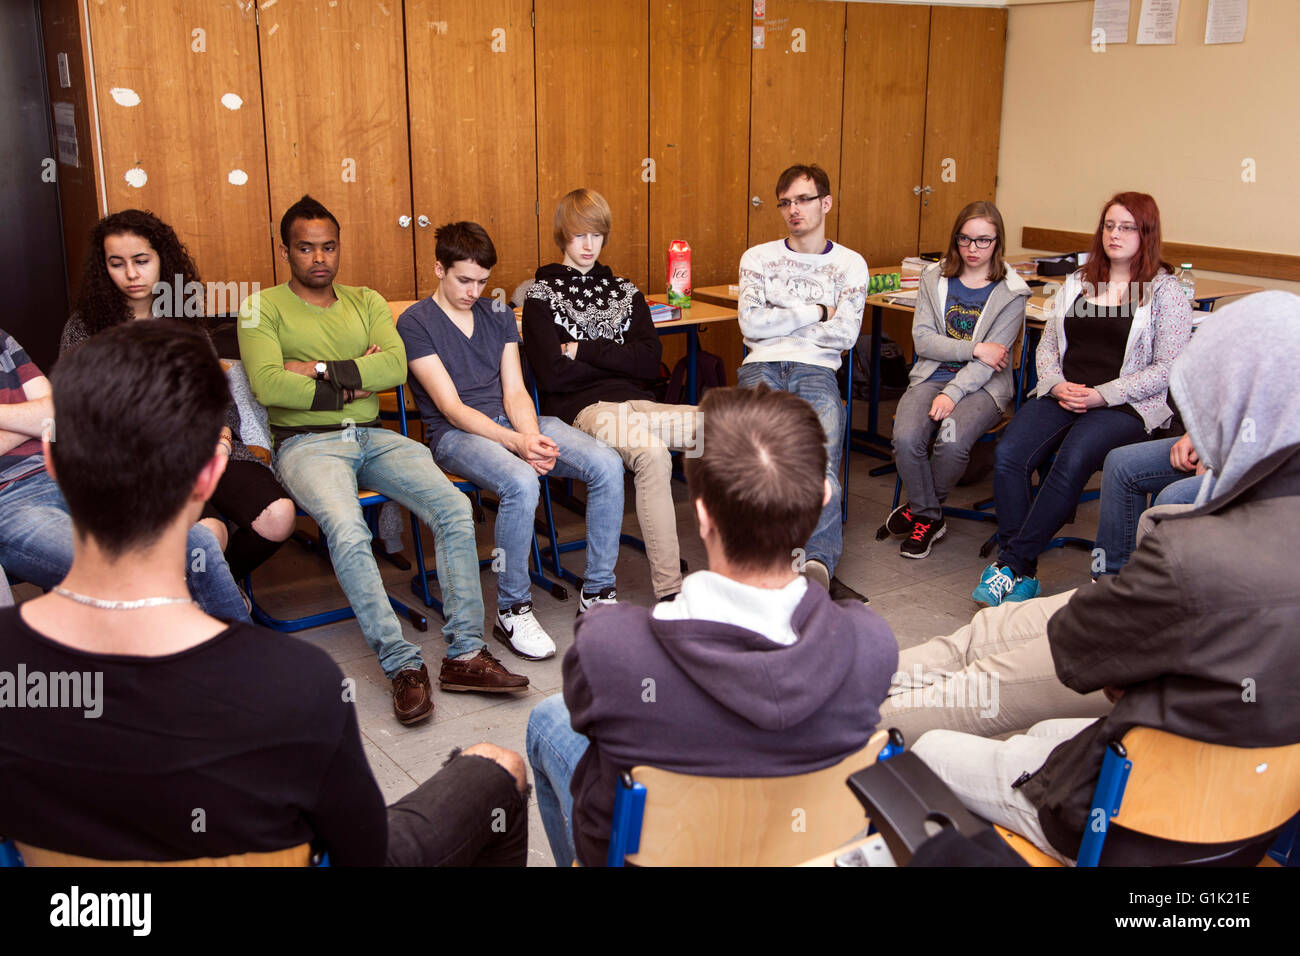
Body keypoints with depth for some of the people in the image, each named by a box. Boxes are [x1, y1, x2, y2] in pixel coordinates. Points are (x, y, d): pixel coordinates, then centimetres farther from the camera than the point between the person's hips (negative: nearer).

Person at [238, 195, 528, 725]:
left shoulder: (367, 302, 19)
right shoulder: (263, 308, 7)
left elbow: (396, 366, 0)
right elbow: (267, 385, -11)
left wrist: (321, 370, -9)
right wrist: (354, 380, -5)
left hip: (374, 436, 4)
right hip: (307, 442, -4)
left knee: (454, 507, -20)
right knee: (347, 530, -34)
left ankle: (464, 654, -17)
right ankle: (403, 666, -25)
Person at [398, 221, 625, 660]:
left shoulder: (498, 316, 17)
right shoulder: (415, 323, -2)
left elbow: (515, 391, 7)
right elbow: (451, 407, -11)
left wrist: (533, 437, -15)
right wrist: (516, 443, -24)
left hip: (514, 422, 6)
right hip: (456, 434, -6)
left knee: (608, 464, -18)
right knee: (521, 483, -37)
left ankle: (597, 592, -8)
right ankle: (512, 610, -18)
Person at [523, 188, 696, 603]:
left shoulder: (625, 291, 23)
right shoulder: (542, 296, 10)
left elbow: (650, 361, 7)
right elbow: (552, 374, -6)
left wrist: (583, 351, -1)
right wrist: (619, 359, 3)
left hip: (636, 401, 4)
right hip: (582, 409, -4)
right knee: (651, 453, -37)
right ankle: (669, 591, -36)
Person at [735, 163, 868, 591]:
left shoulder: (850, 264, 17)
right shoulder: (757, 258, 19)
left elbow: (845, 334, 3)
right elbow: (751, 323, 3)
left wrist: (778, 321, 5)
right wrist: (814, 313, 5)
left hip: (817, 369, 0)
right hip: (761, 367, 1)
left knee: (823, 466, -31)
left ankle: (817, 561, -47)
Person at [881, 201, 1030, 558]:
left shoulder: (1011, 293, -1)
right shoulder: (934, 278, 8)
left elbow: (991, 359, -9)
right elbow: (922, 338, -2)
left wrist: (953, 394, -22)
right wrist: (974, 348, -13)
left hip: (983, 386, -2)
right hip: (931, 376, 2)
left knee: (952, 441, -31)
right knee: (905, 438, -27)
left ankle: (919, 509, -2)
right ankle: (930, 518, -4)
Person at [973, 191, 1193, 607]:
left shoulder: (1165, 292, 3)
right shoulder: (1077, 283, 19)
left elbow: (1168, 369, -4)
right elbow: (1046, 347, 17)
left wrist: (1101, 395, -14)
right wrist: (1058, 385, -4)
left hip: (1125, 405, -4)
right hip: (1063, 396, 4)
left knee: (1072, 461, -34)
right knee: (1008, 455, -24)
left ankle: (1013, 562, -23)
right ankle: (1023, 574, -19)